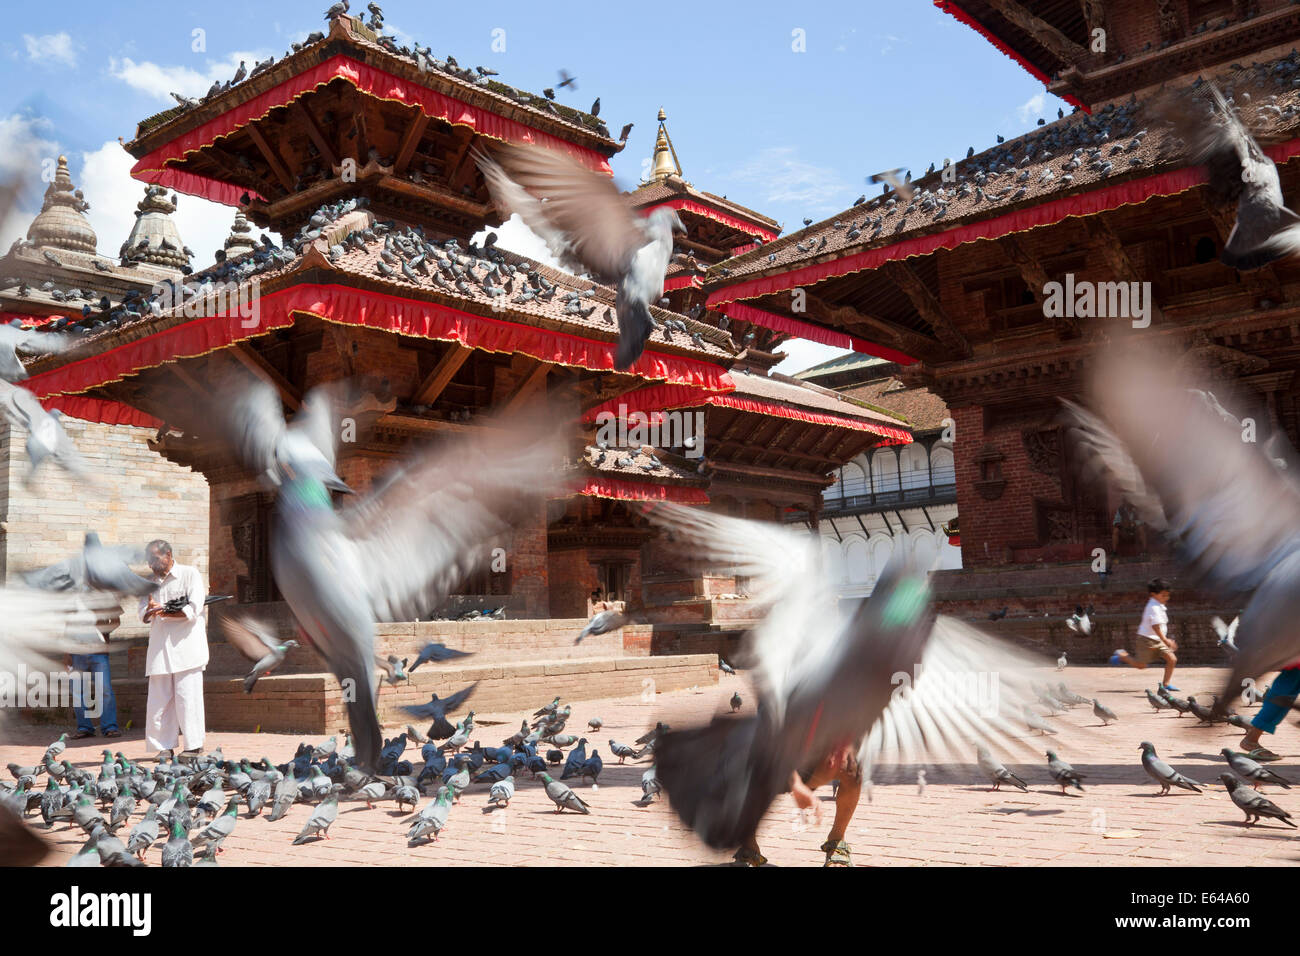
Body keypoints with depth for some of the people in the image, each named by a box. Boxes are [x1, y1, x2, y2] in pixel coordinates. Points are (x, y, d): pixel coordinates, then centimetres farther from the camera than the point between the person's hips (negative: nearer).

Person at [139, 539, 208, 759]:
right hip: (159, 648, 5)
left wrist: (164, 612, -11)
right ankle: (165, 747, 7)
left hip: (186, 646, -5)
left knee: (187, 697, -6)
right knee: (158, 700, 0)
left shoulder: (190, 574, 3)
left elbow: (193, 611, -8)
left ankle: (194, 745, 0)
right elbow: (144, 614, 8)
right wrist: (151, 611, -14)